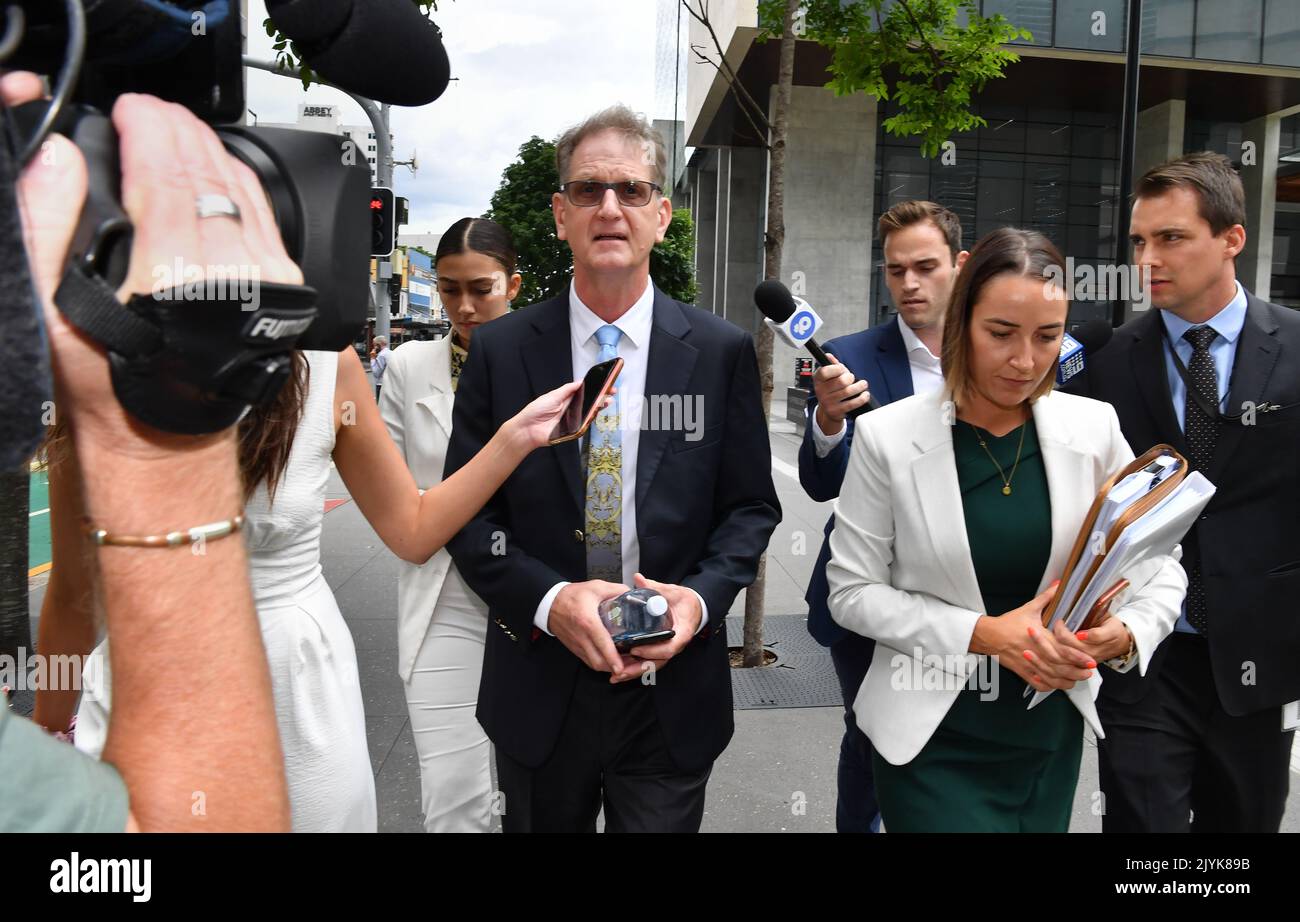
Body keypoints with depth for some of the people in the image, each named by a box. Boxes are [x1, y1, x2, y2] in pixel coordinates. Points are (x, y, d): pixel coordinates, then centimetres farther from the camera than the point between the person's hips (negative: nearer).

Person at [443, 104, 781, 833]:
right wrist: (547, 599, -17)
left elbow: (752, 506, 3)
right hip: (539, 692, 1)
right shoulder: (501, 350, -2)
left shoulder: (723, 352, -2)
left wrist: (702, 597, -14)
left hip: (672, 697, 0)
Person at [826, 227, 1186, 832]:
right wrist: (984, 633, -20)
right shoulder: (888, 436, -14)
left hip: (1052, 731, 4)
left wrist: (1127, 633, -21)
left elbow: (1160, 570, 1)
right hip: (931, 737, -3)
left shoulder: (1094, 427, -5)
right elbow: (852, 592, -10)